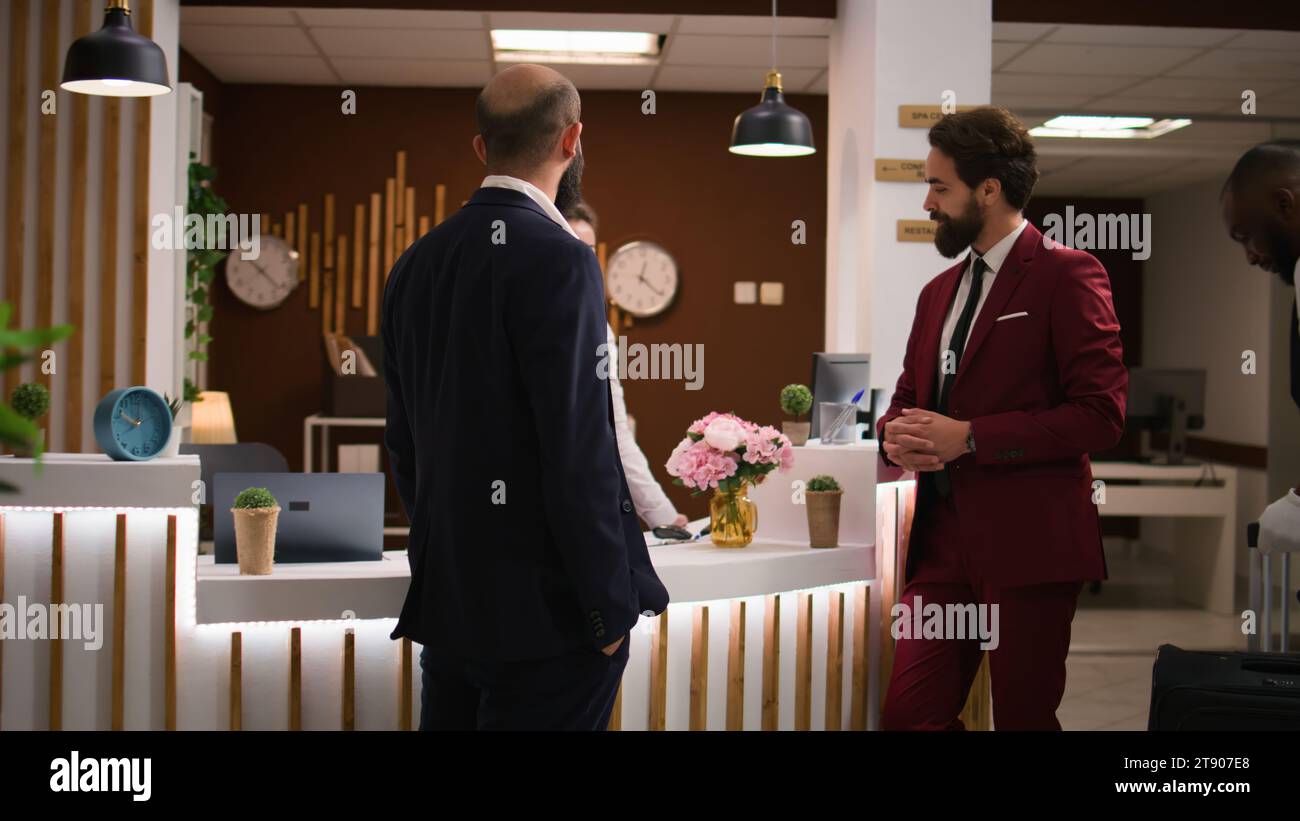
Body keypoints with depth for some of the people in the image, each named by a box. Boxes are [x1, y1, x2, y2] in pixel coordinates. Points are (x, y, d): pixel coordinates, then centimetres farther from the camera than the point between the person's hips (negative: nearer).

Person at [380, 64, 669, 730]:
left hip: (442, 600, 8)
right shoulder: (557, 259, -16)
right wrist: (611, 606, -12)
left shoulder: (415, 264, 7)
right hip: (546, 612, -7)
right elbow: (579, 449, -20)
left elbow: (403, 443, 12)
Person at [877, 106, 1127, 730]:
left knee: (1023, 719, 4)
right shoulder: (938, 292, 17)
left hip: (1028, 543, -6)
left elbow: (1101, 414, -13)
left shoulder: (1066, 275, -6)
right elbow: (907, 396, 24)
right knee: (908, 714, 3)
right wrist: (895, 434, 0)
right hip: (942, 539, 6)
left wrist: (969, 437, -16)